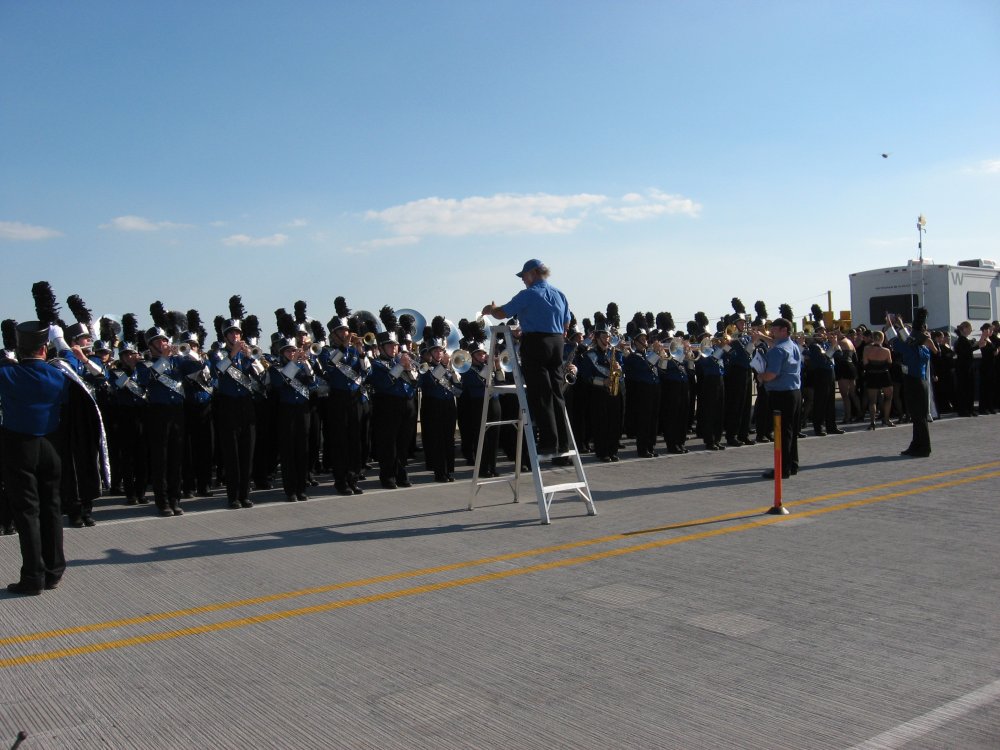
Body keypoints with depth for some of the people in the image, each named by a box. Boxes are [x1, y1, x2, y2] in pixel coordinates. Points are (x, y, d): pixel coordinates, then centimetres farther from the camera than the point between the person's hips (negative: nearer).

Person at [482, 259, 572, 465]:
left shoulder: (528, 294, -6)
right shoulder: (559, 295, 15)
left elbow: (502, 313, -3)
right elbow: (566, 325, 20)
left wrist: (490, 309, 18)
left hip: (535, 344, -7)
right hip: (557, 344, 7)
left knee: (540, 395, -5)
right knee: (556, 393, 9)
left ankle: (548, 442, -10)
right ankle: (562, 444, 11)